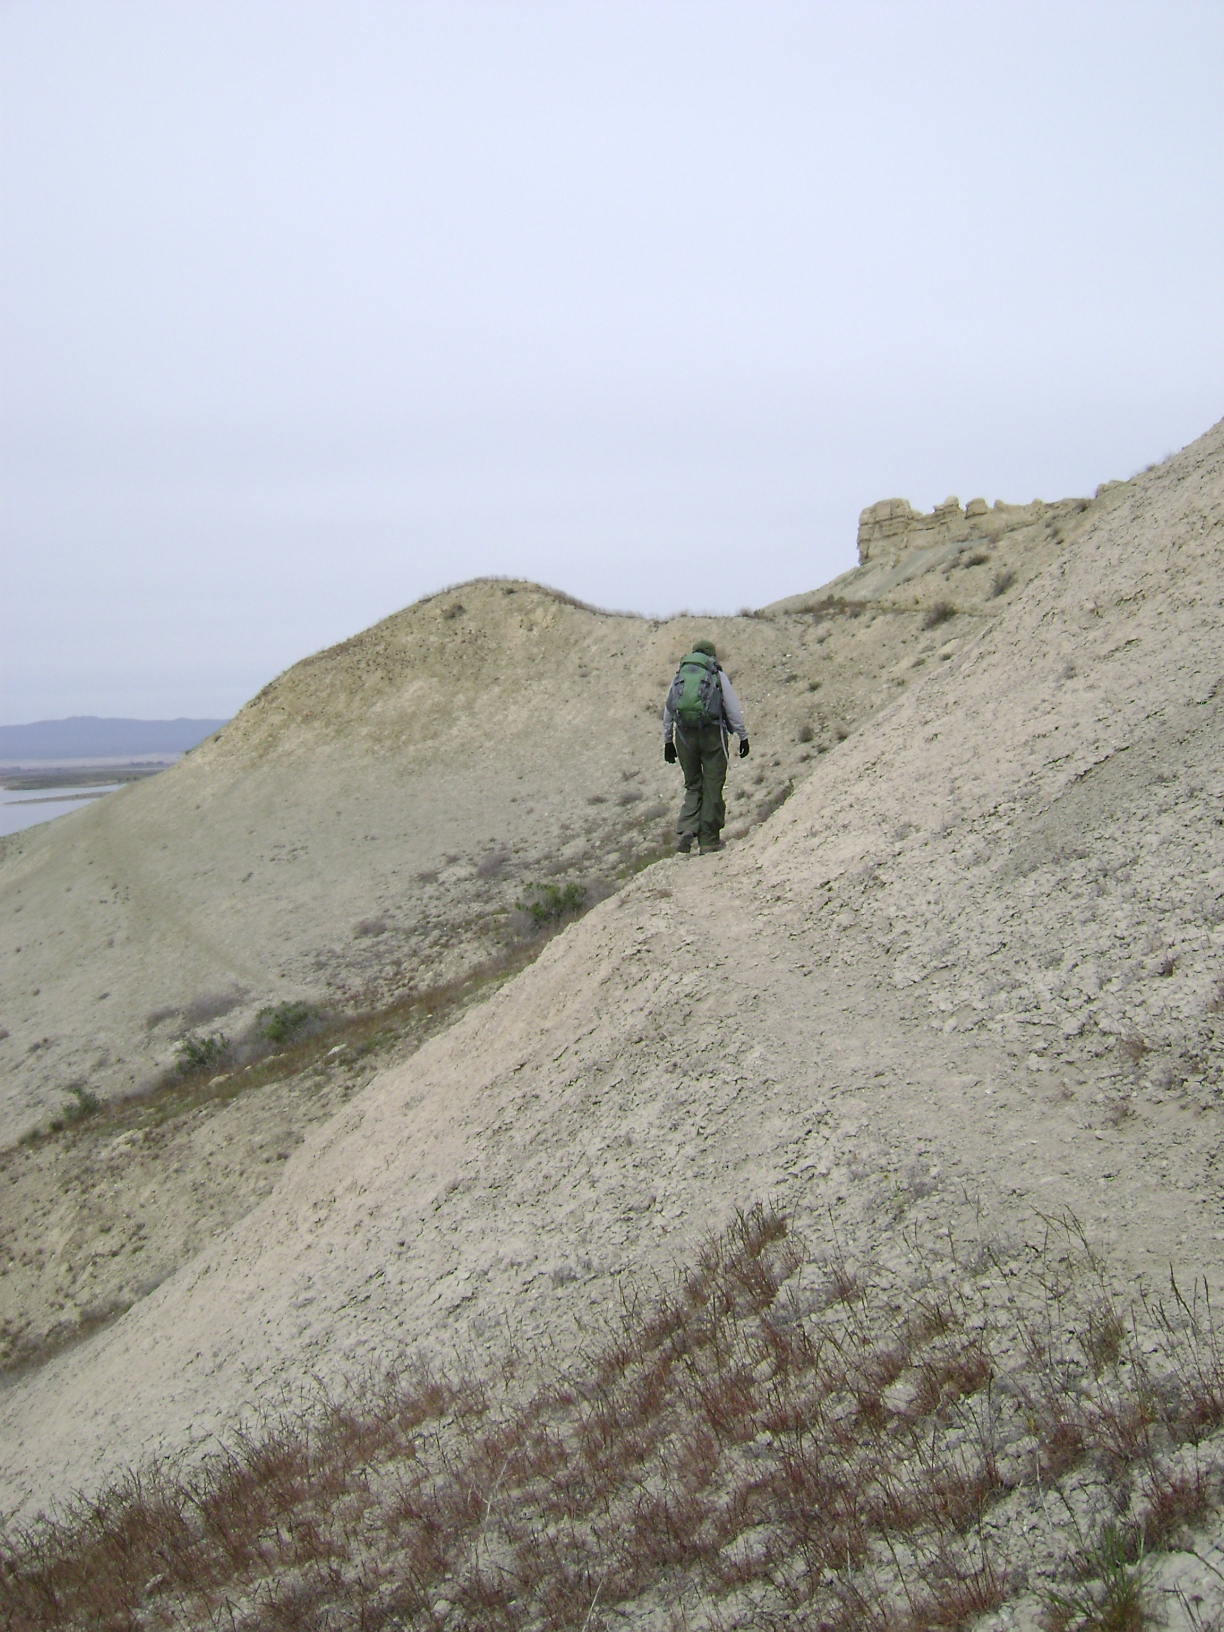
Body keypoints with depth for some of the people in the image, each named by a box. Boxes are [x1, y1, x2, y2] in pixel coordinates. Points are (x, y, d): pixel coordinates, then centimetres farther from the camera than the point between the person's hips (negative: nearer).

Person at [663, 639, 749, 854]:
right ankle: (708, 840, 7)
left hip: (684, 735, 3)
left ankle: (687, 829, -8)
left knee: (693, 786, 14)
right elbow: (733, 709, 2)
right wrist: (743, 736, 8)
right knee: (712, 787, 5)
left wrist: (667, 741, 22)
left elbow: (667, 711, 16)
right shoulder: (718, 676, 6)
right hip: (712, 732, -3)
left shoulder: (680, 676, 15)